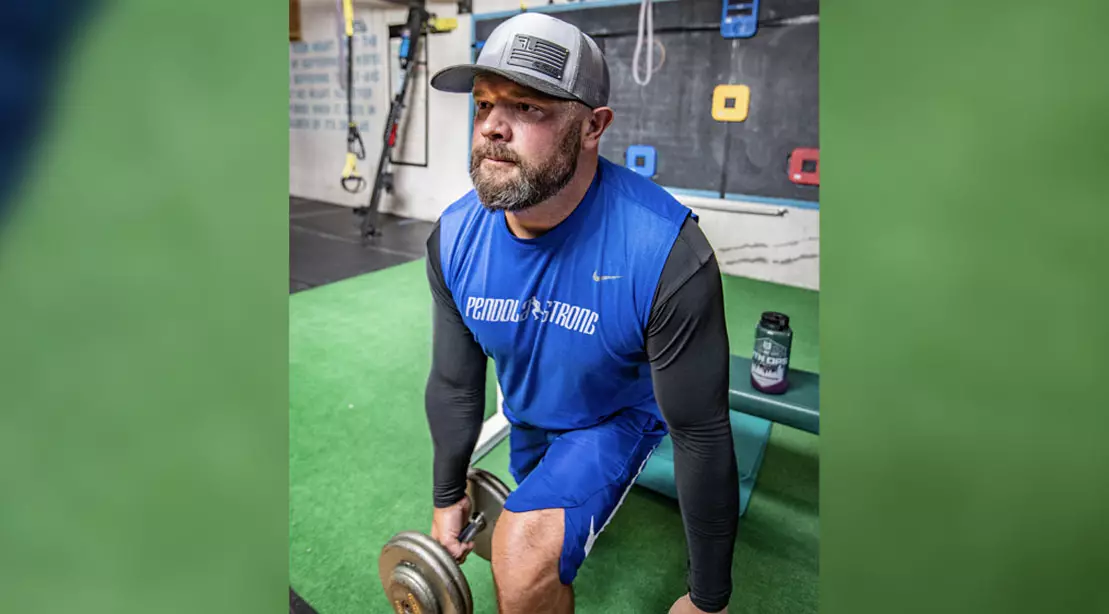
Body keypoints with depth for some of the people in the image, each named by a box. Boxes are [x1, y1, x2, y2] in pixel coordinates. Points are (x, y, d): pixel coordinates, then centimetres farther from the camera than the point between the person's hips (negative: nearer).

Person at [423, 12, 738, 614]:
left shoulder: (665, 254, -37)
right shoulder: (454, 236, -21)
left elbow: (701, 435, -27)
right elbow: (454, 383, -7)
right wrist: (448, 495, 5)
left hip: (622, 412, -4)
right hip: (531, 414, 5)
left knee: (527, 557, -27)